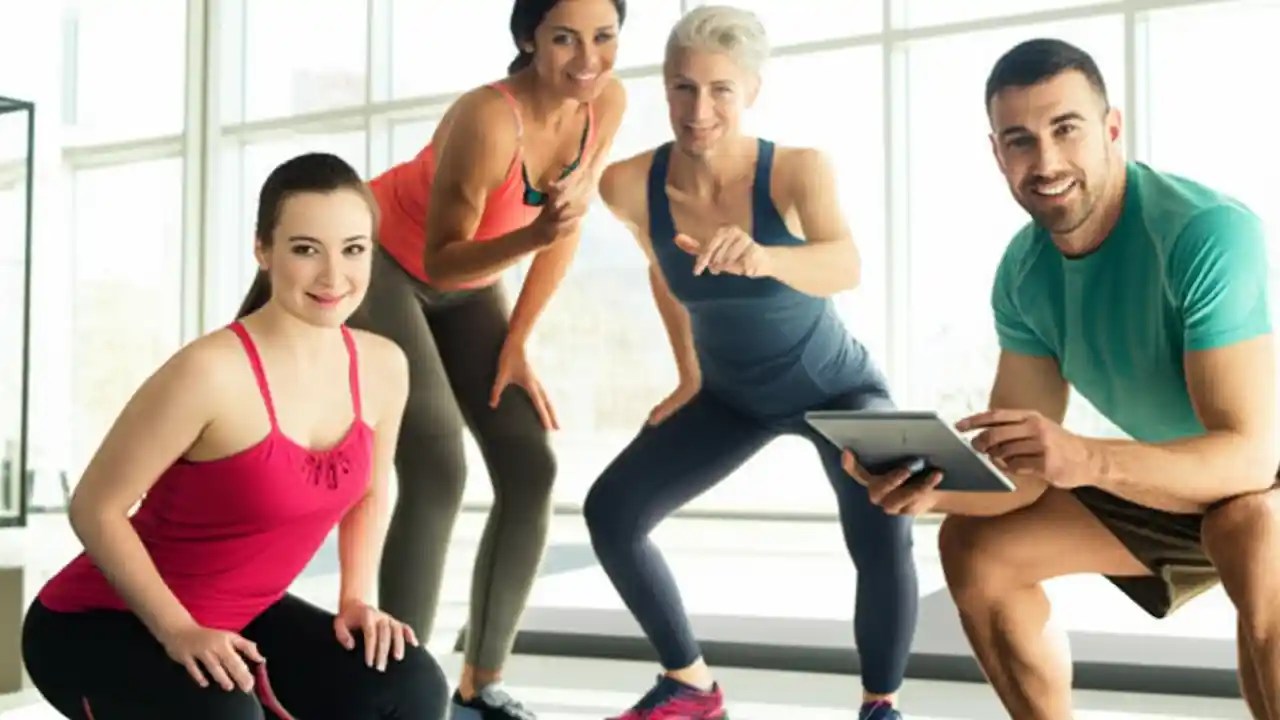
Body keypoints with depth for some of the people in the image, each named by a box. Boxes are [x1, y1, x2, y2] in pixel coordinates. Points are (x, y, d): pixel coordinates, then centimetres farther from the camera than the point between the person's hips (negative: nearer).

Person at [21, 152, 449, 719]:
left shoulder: (382, 368, -7)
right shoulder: (212, 372, -28)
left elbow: (367, 493, 12)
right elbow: (95, 508, -19)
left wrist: (357, 600, 0)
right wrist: (178, 631, -21)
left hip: (236, 619, 7)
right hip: (100, 621, -6)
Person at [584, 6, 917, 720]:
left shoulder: (799, 169, -30)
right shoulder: (630, 185, -21)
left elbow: (844, 268, -50)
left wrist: (761, 258, -70)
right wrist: (690, 375, 7)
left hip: (836, 386, -4)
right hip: (732, 394, 4)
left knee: (883, 535, -27)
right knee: (612, 511, -5)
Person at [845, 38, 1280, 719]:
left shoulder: (1207, 235, -32)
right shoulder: (1023, 272, -10)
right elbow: (1016, 469, -9)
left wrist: (1087, 459, -51)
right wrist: (928, 483, -31)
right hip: (1175, 482, 7)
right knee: (973, 544, 1)